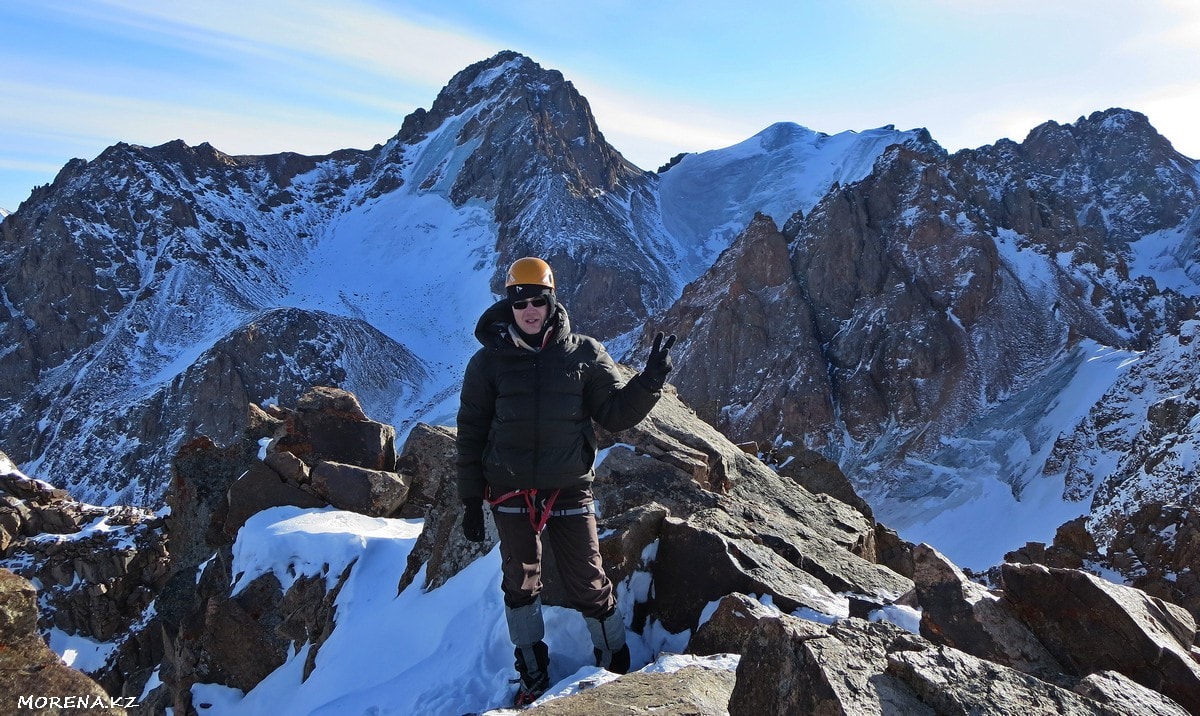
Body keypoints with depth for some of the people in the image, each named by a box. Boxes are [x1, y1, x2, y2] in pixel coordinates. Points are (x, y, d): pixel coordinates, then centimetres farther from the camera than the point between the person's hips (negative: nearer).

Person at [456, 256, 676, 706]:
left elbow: (617, 414, 0)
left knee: (589, 585, 3)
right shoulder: (488, 361, -2)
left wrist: (651, 381, -16)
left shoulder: (584, 354, -1)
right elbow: (471, 434, 2)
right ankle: (533, 675, 32)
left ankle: (617, 667, 25)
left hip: (569, 490, -1)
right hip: (511, 494, 1)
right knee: (520, 584, 13)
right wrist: (471, 500, 2)